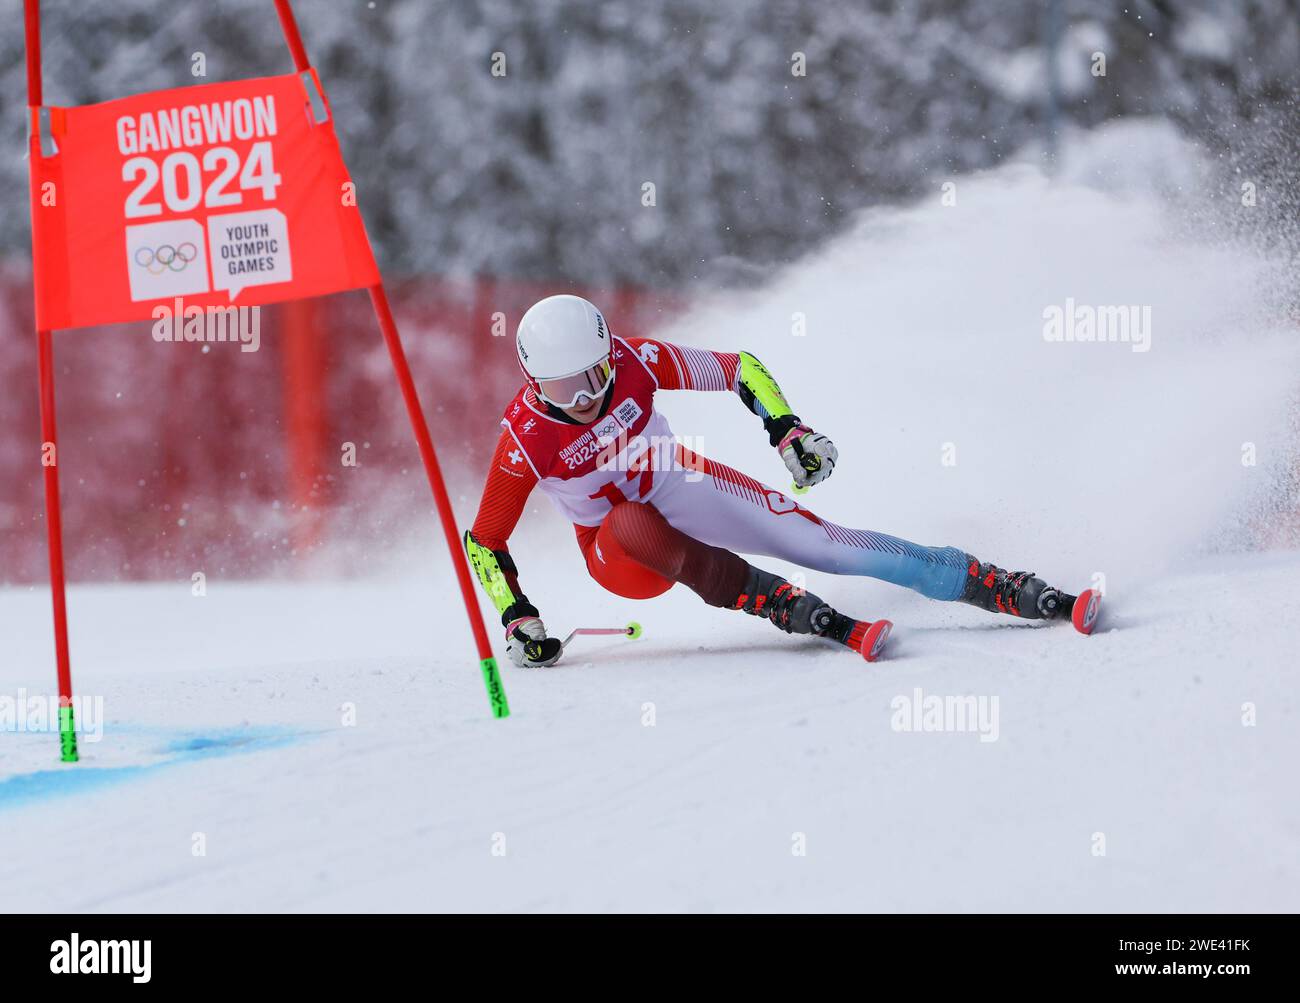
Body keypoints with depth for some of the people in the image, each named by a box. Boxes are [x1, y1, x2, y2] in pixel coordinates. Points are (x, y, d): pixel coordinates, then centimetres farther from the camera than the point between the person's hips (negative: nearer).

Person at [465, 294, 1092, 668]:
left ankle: (1012, 591, -19)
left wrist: (786, 428, -21)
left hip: (687, 488, 2)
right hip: (621, 552, -2)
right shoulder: (525, 437, -24)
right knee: (634, 520, -39)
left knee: (822, 542, -16)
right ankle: (804, 614, -42)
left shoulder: (635, 363, -20)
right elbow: (483, 541, -12)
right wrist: (518, 620, -20)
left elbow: (738, 370, -7)